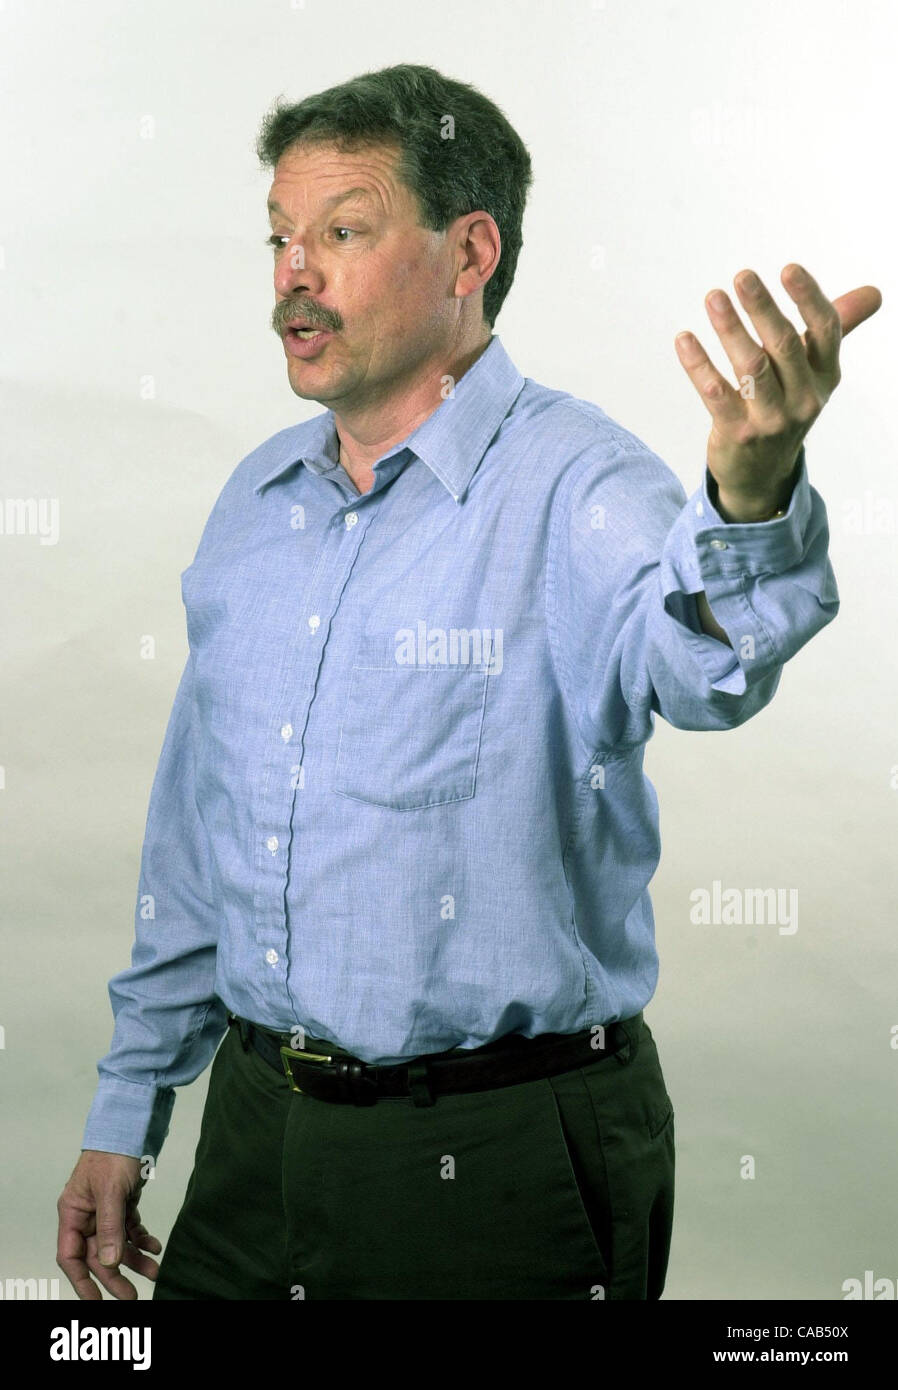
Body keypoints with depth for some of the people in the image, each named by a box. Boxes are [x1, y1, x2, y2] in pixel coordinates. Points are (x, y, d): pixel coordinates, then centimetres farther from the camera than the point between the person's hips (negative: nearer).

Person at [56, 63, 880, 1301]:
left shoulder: (575, 482, -14)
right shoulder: (257, 500, 6)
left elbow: (701, 664, -36)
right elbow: (193, 837, 12)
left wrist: (751, 498, -58)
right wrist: (128, 1113, 14)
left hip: (501, 1163, -5)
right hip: (260, 1129, 6)